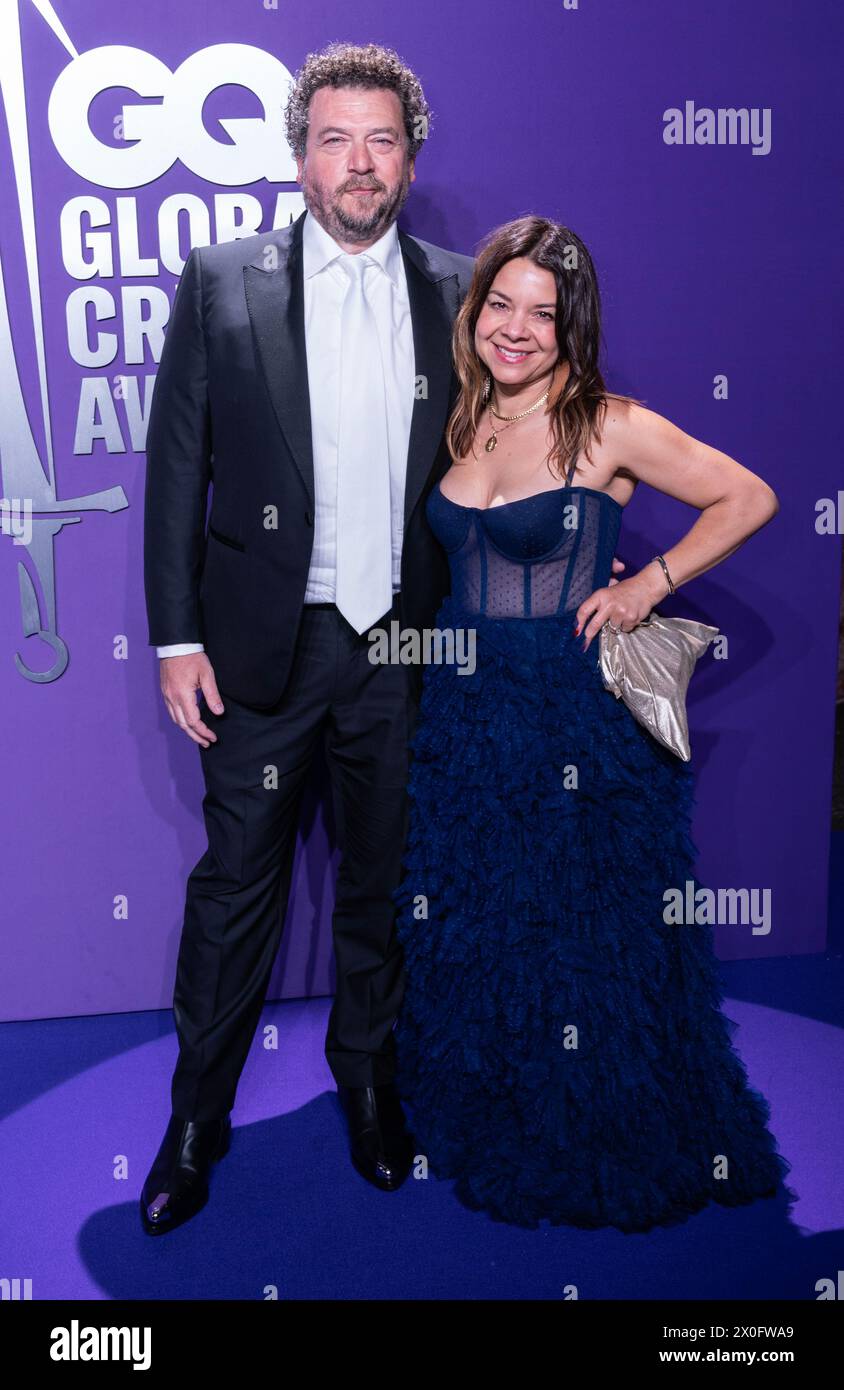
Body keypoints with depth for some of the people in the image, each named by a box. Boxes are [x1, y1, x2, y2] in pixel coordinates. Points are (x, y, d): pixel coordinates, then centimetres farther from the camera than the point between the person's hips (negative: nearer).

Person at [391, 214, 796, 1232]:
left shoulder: (608, 426, -9)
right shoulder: (462, 423, 8)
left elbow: (750, 499, -5)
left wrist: (648, 586, -10)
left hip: (576, 719, -5)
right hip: (464, 709, 6)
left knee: (583, 943, 7)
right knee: (471, 940, 15)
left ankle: (599, 1156, 32)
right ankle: (494, 1137, 39)